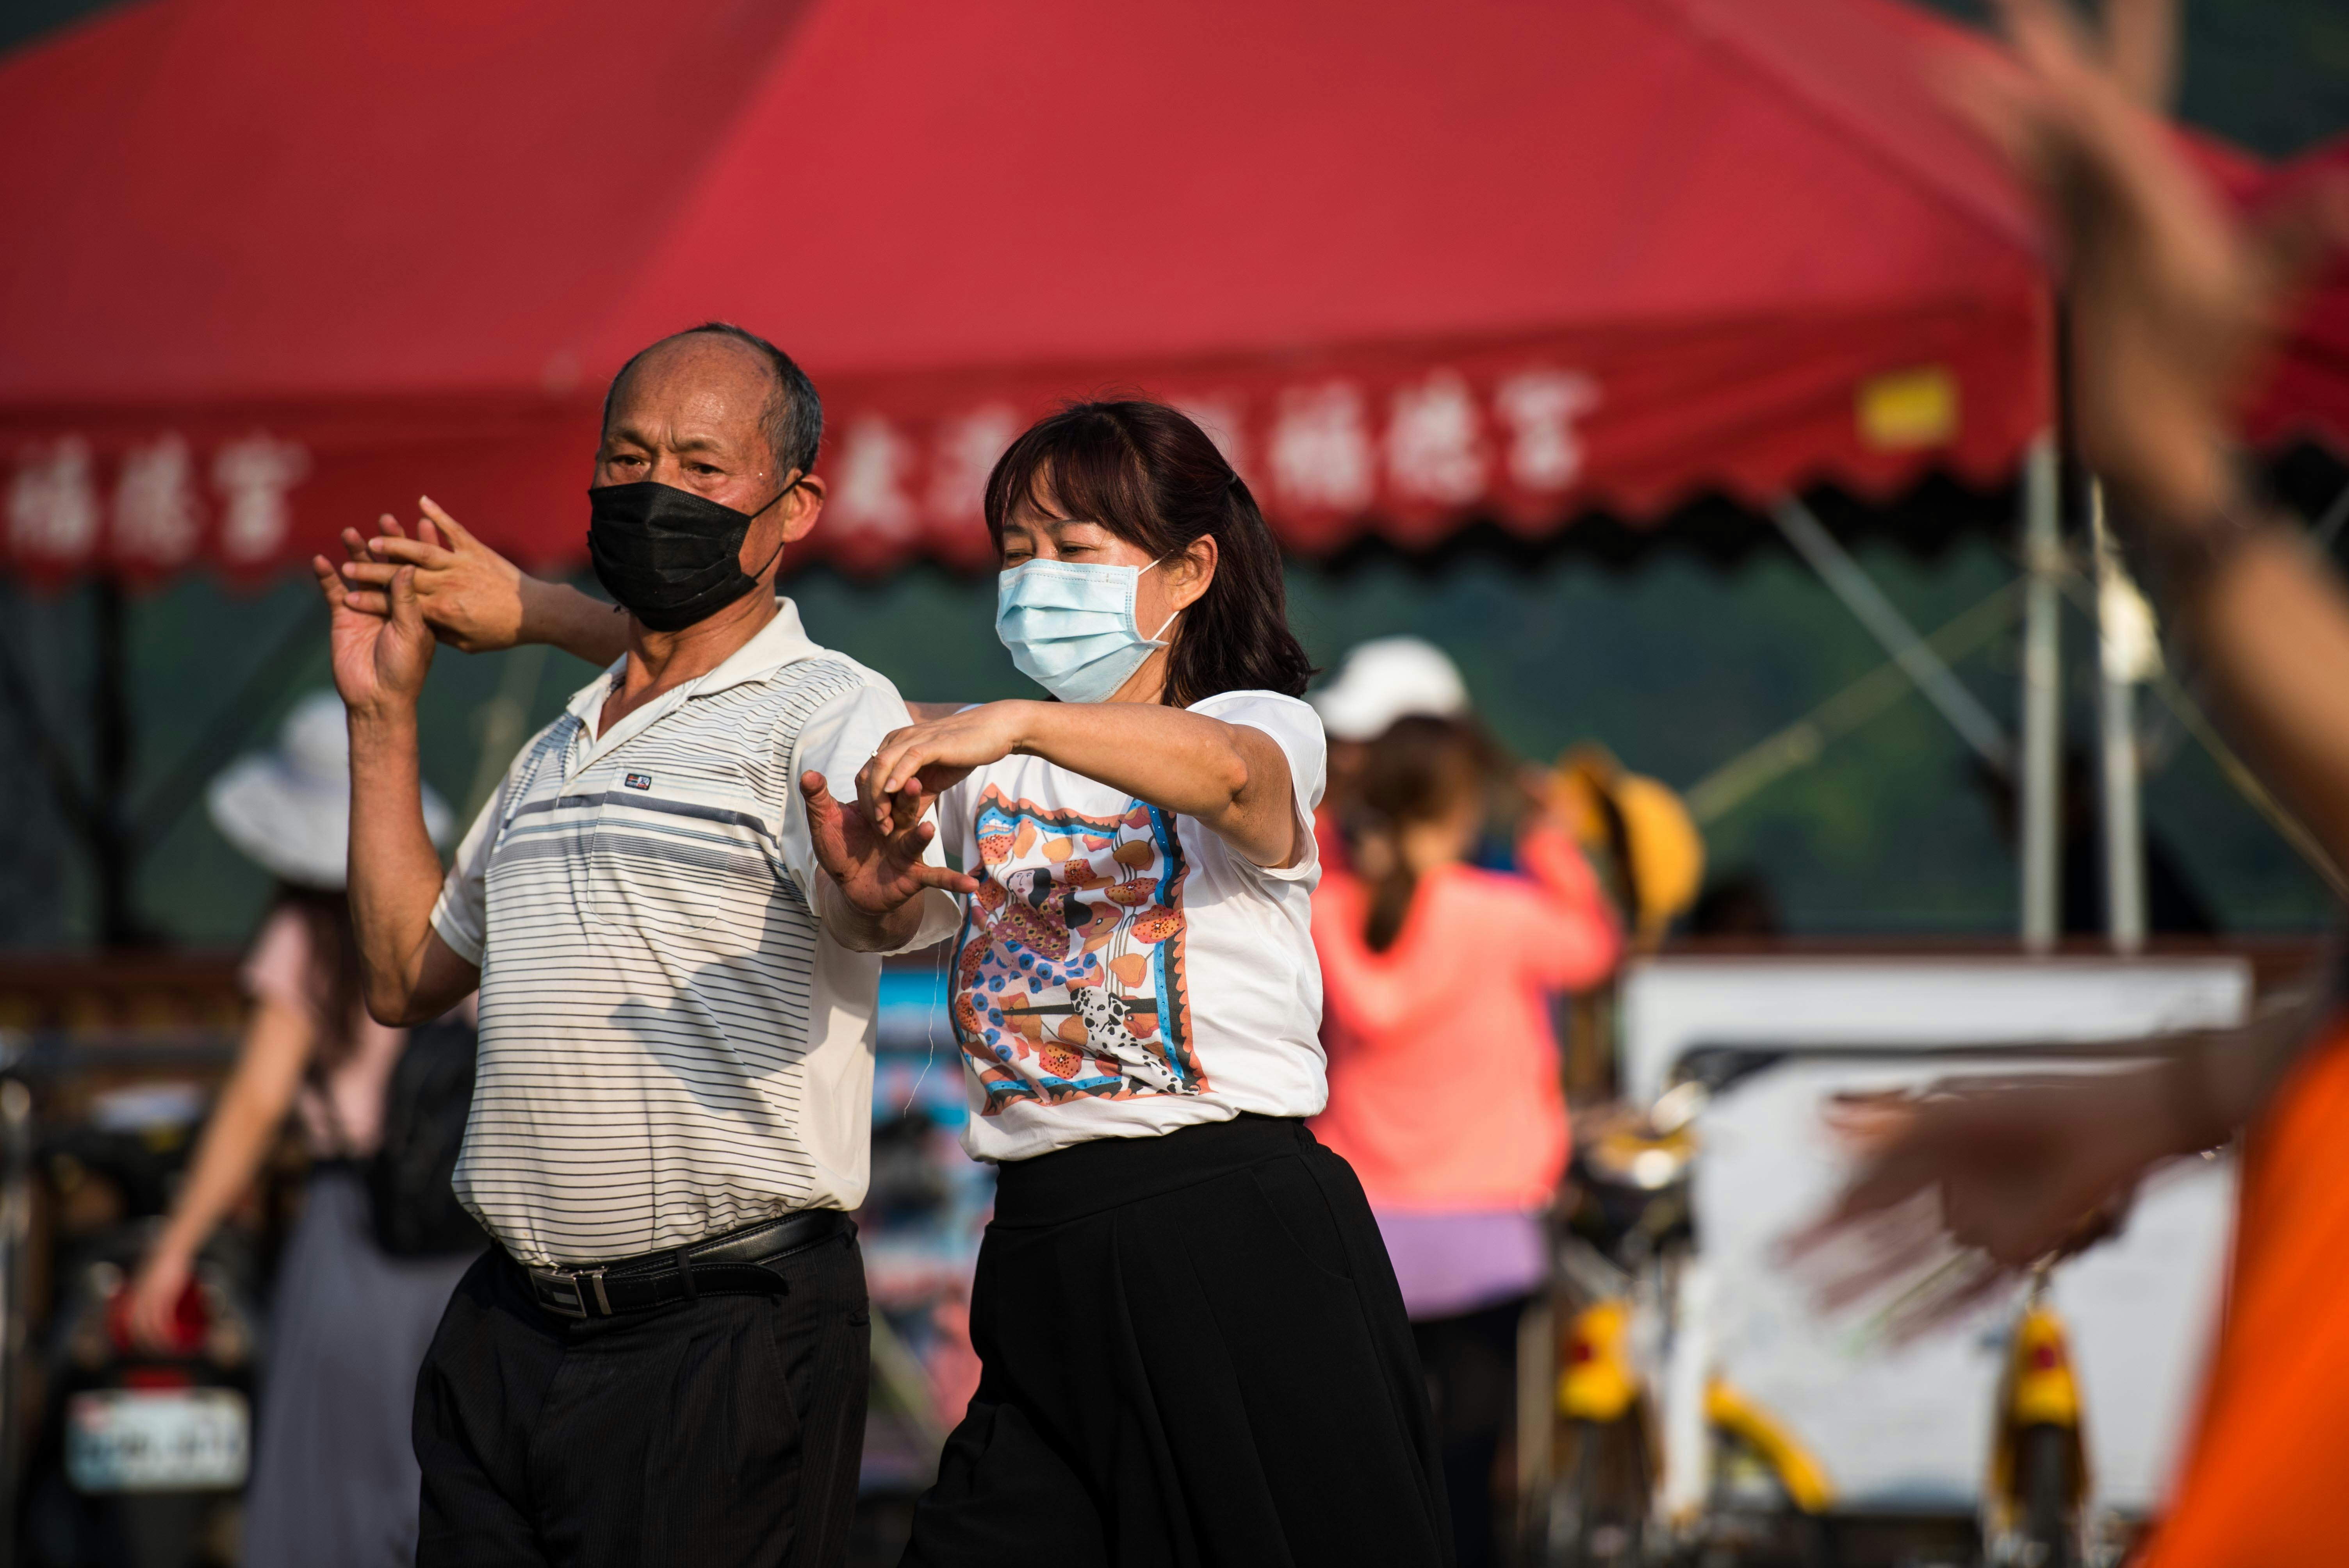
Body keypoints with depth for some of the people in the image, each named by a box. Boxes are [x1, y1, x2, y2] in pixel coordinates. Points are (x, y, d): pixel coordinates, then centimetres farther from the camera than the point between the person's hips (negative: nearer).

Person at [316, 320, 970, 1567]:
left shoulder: (830, 714, -5)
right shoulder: (556, 751, 19)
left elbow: (894, 911, -26)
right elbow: (407, 978, 26)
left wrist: (873, 891, -50)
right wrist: (382, 717, 22)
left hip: (726, 1333, -7)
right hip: (507, 1328, 7)